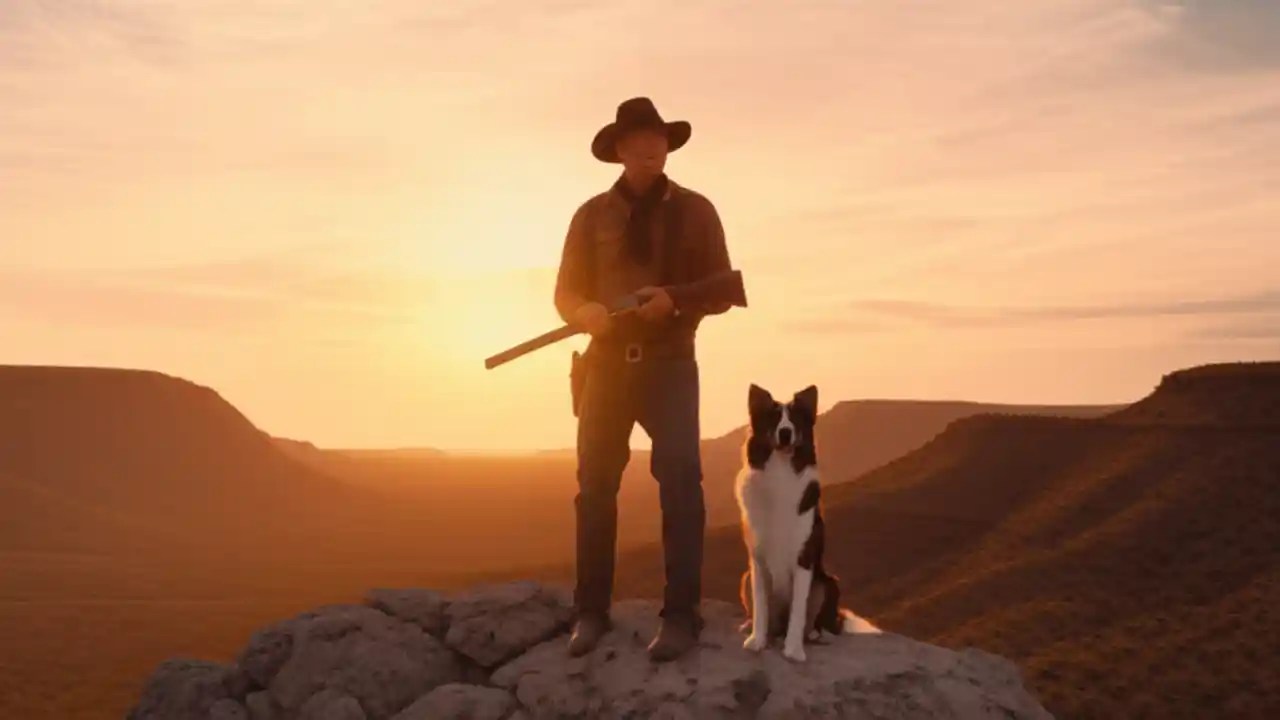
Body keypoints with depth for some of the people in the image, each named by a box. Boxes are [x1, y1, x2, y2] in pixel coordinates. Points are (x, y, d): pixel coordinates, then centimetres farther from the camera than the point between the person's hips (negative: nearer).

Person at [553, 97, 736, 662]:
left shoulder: (695, 211, 3)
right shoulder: (593, 215, 7)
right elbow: (566, 293, 7)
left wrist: (673, 300, -19)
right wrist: (585, 312, -17)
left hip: (669, 367, -1)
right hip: (607, 366, 2)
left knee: (680, 486, -10)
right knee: (595, 487, 1)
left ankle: (680, 616, -5)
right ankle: (590, 612, 12)